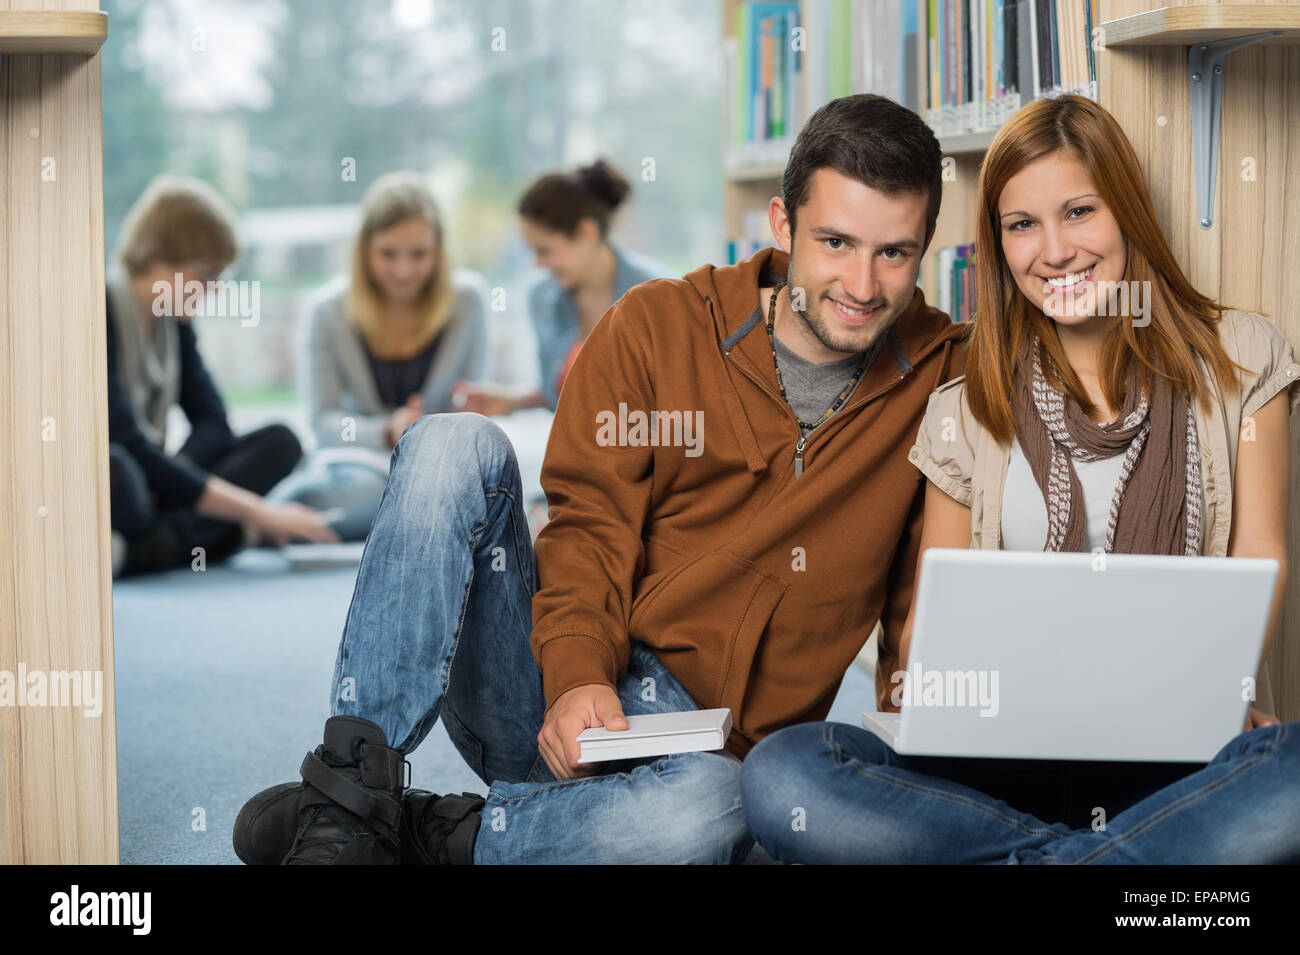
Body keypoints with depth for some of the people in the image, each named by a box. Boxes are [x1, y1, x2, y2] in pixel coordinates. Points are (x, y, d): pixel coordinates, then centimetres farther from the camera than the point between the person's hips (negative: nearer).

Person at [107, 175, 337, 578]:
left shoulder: (171, 318, 8)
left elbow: (212, 422, 6)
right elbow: (131, 449, -27)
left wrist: (168, 476, -18)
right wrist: (257, 511, -29)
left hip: (148, 496, 8)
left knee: (279, 442, -8)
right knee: (114, 469, -42)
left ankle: (136, 549, -24)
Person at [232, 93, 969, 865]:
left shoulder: (940, 380, 5)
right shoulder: (658, 326, 4)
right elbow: (591, 530, -2)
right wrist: (579, 677, -19)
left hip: (695, 737, -1)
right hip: (547, 693, 2)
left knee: (712, 811, -40)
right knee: (455, 445, -23)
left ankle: (430, 838, -19)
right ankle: (349, 808, -26)